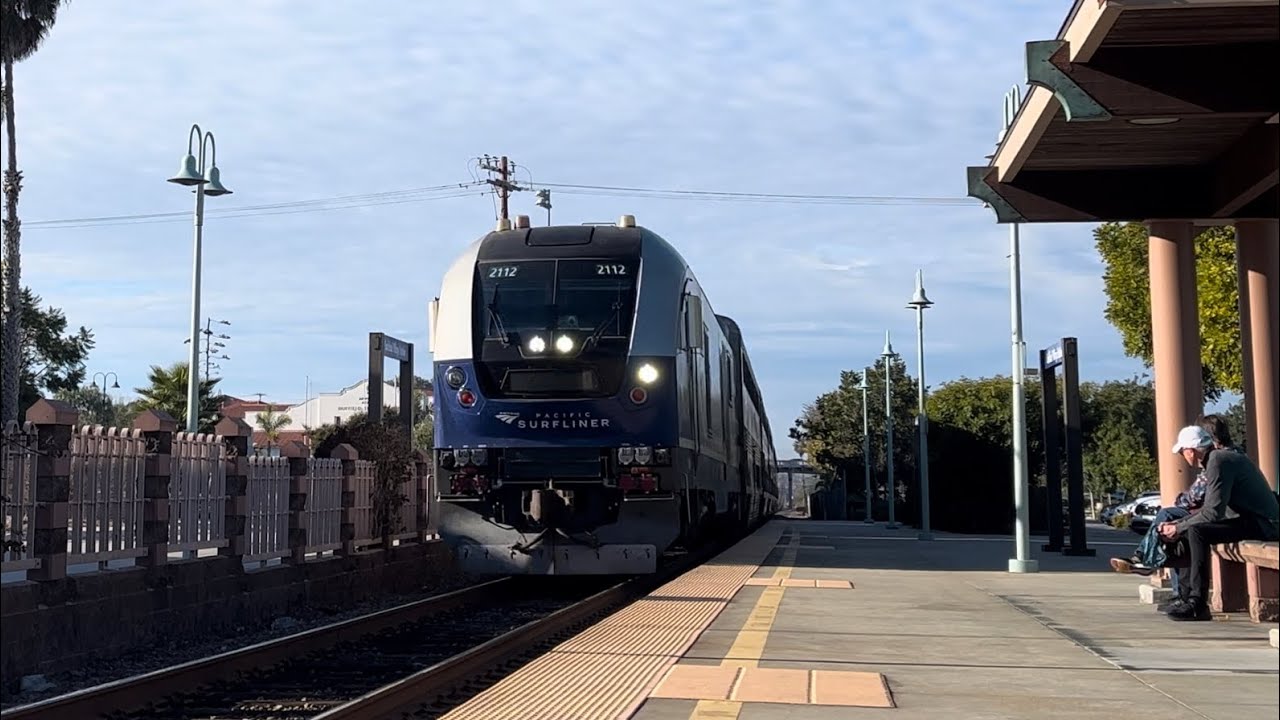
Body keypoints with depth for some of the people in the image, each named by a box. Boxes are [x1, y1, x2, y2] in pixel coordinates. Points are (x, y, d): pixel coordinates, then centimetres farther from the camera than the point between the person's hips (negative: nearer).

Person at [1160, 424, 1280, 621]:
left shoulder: (1219, 462, -15)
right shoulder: (1221, 458, 16)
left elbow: (1213, 512, -21)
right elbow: (1210, 508, 20)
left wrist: (1178, 528, -10)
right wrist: (1177, 524, 12)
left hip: (1261, 525, -11)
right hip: (1252, 519, 11)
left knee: (1196, 531, -22)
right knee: (1191, 529, 13)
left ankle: (1198, 604, -21)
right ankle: (1190, 595, 11)